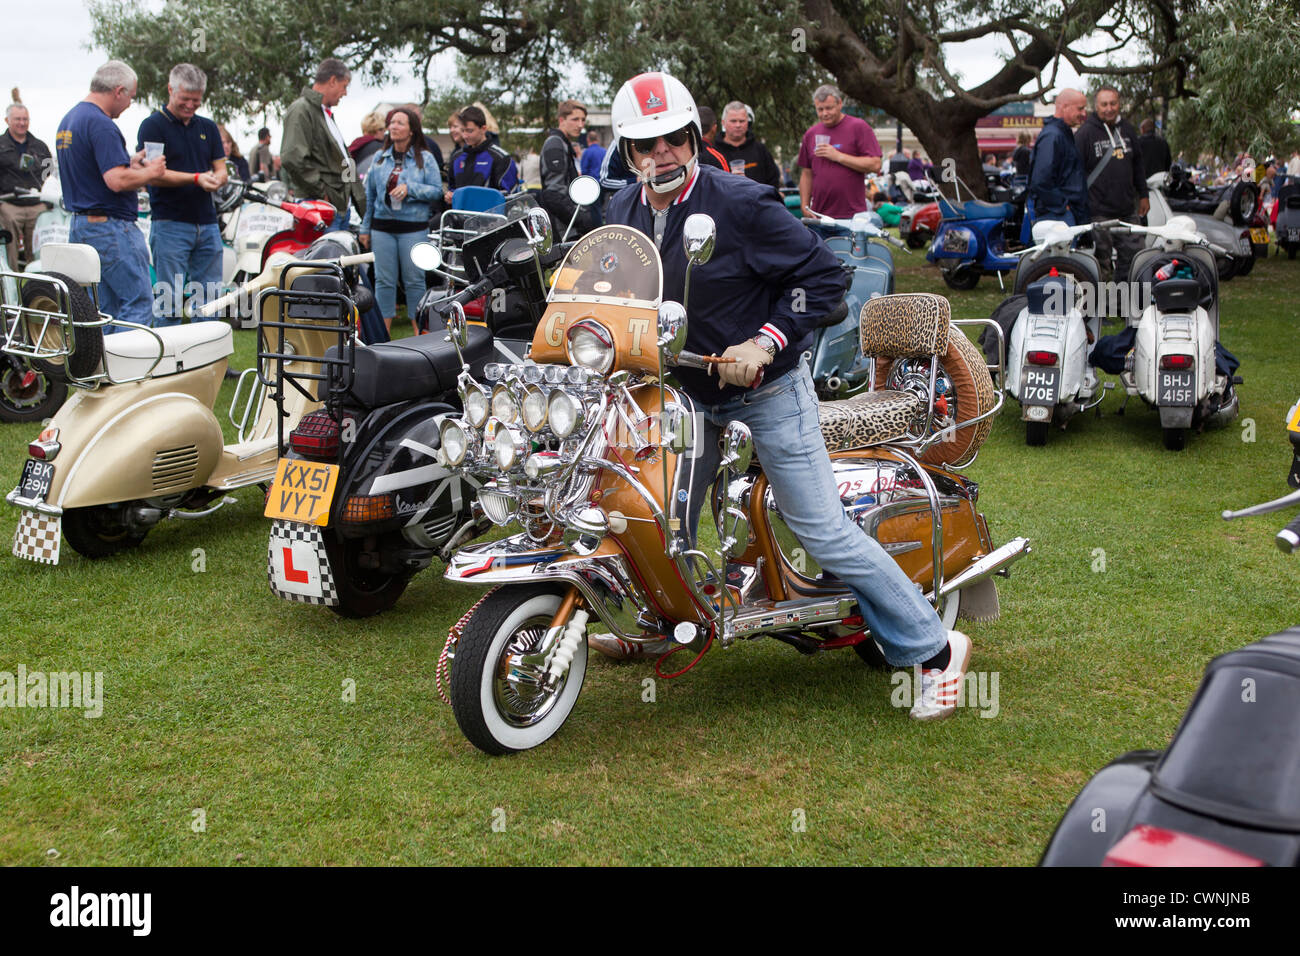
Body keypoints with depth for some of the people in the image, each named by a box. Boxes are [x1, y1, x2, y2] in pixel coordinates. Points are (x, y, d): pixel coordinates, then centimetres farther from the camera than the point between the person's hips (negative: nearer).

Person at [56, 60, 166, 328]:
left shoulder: (68, 120, 16)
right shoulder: (101, 124, -16)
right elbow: (117, 181, -24)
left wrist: (128, 163, 19)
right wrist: (150, 173, -8)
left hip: (79, 225, 10)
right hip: (110, 228, -10)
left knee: (103, 308, 13)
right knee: (139, 303, -6)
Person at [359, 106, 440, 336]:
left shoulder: (425, 158, 1)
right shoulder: (380, 157, 12)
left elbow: (437, 190, -4)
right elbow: (369, 194, 15)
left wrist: (409, 188, -17)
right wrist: (365, 228, 13)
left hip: (413, 227, -3)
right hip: (383, 226, 3)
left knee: (414, 279, -1)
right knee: (384, 279, 4)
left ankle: (418, 328, 8)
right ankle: (383, 330, 10)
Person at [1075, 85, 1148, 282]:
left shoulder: (1127, 129, 13)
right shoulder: (1085, 133, -6)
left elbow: (1137, 164, 22)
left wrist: (1143, 194, 22)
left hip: (1128, 210, 6)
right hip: (1098, 212, -6)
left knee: (1133, 253, 9)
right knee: (1100, 261, -4)